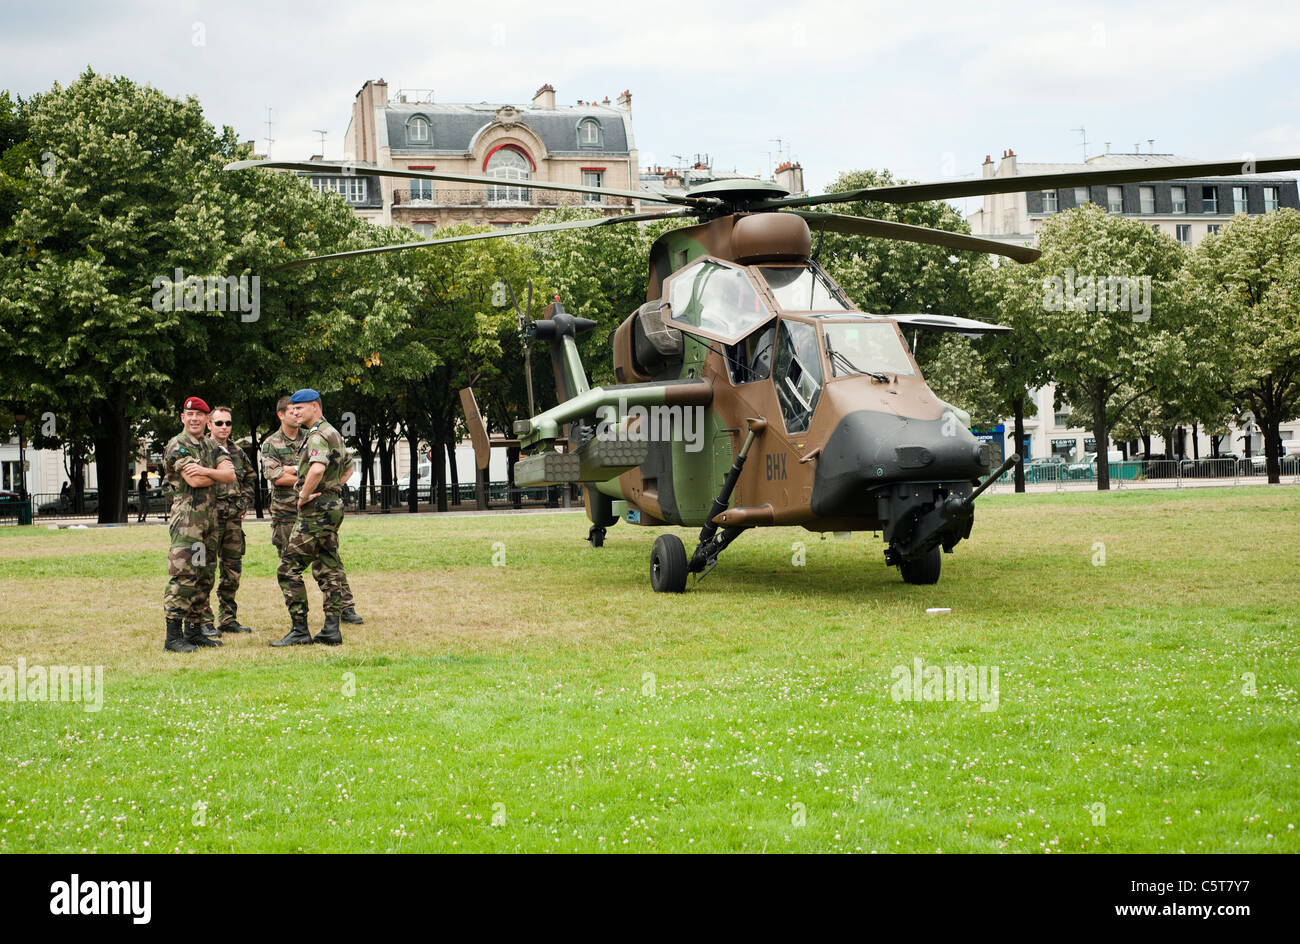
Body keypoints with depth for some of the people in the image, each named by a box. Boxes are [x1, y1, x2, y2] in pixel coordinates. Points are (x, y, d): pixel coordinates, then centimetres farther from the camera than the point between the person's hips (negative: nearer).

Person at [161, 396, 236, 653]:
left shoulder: (212, 446, 17)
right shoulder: (177, 446, -5)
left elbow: (231, 475, 1)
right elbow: (194, 481, -17)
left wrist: (205, 470, -15)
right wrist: (219, 473, -1)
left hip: (210, 516, 8)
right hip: (187, 517, -8)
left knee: (205, 577, 9)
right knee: (183, 576, -13)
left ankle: (193, 631, 16)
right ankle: (173, 635, -13)